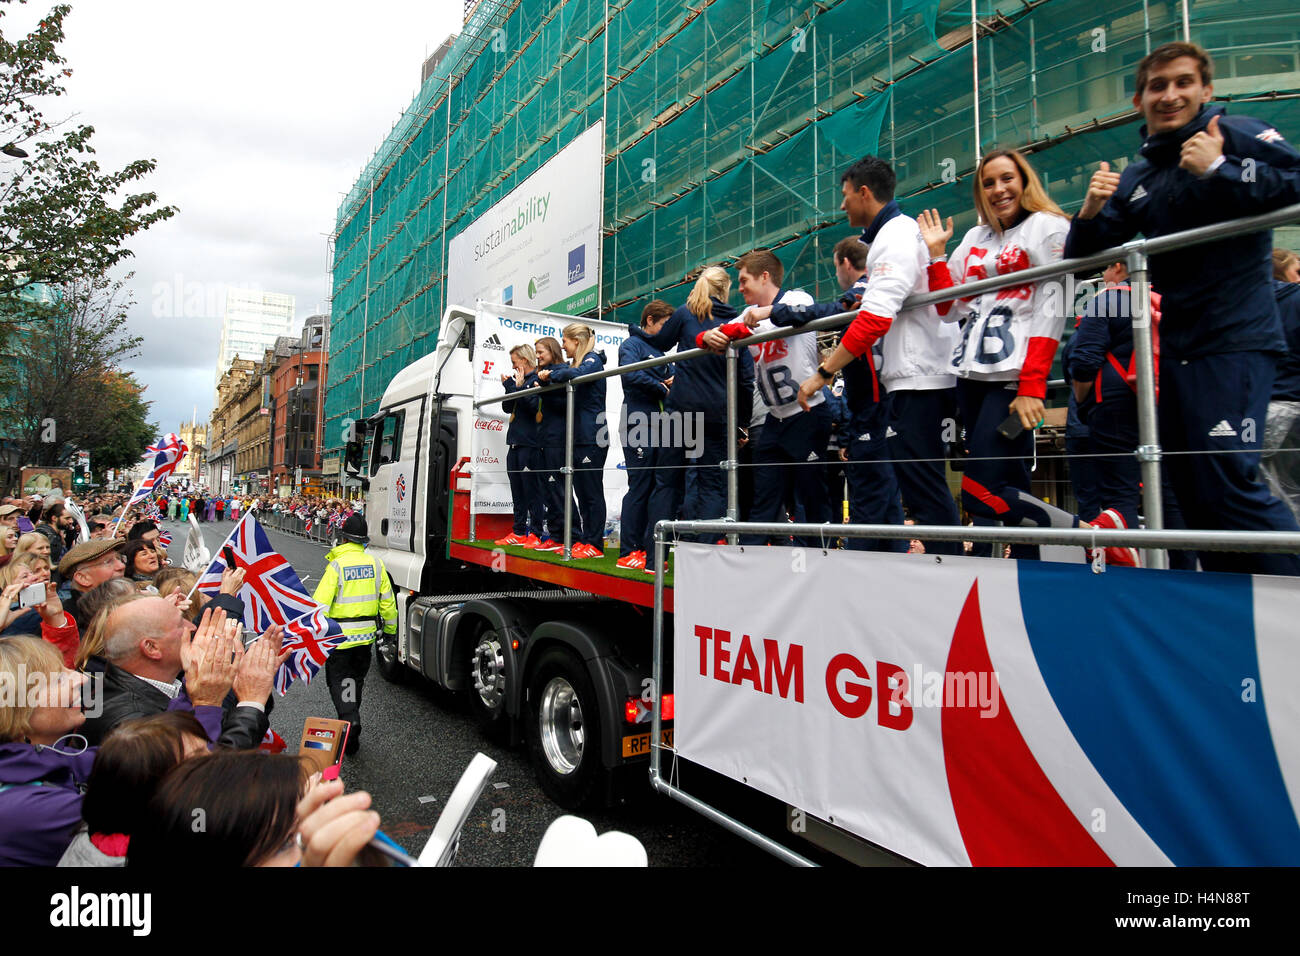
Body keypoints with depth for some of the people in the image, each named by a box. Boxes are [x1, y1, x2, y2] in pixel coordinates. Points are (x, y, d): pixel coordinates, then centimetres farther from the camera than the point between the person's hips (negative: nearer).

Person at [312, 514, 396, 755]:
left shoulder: (337, 565, -15)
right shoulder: (376, 563, -1)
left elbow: (321, 602, -19)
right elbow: (387, 600, 5)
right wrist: (389, 628, 16)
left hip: (339, 635, -4)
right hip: (366, 635, 5)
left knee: (338, 680, 7)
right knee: (356, 678, 21)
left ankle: (349, 719, -12)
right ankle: (350, 718, 34)